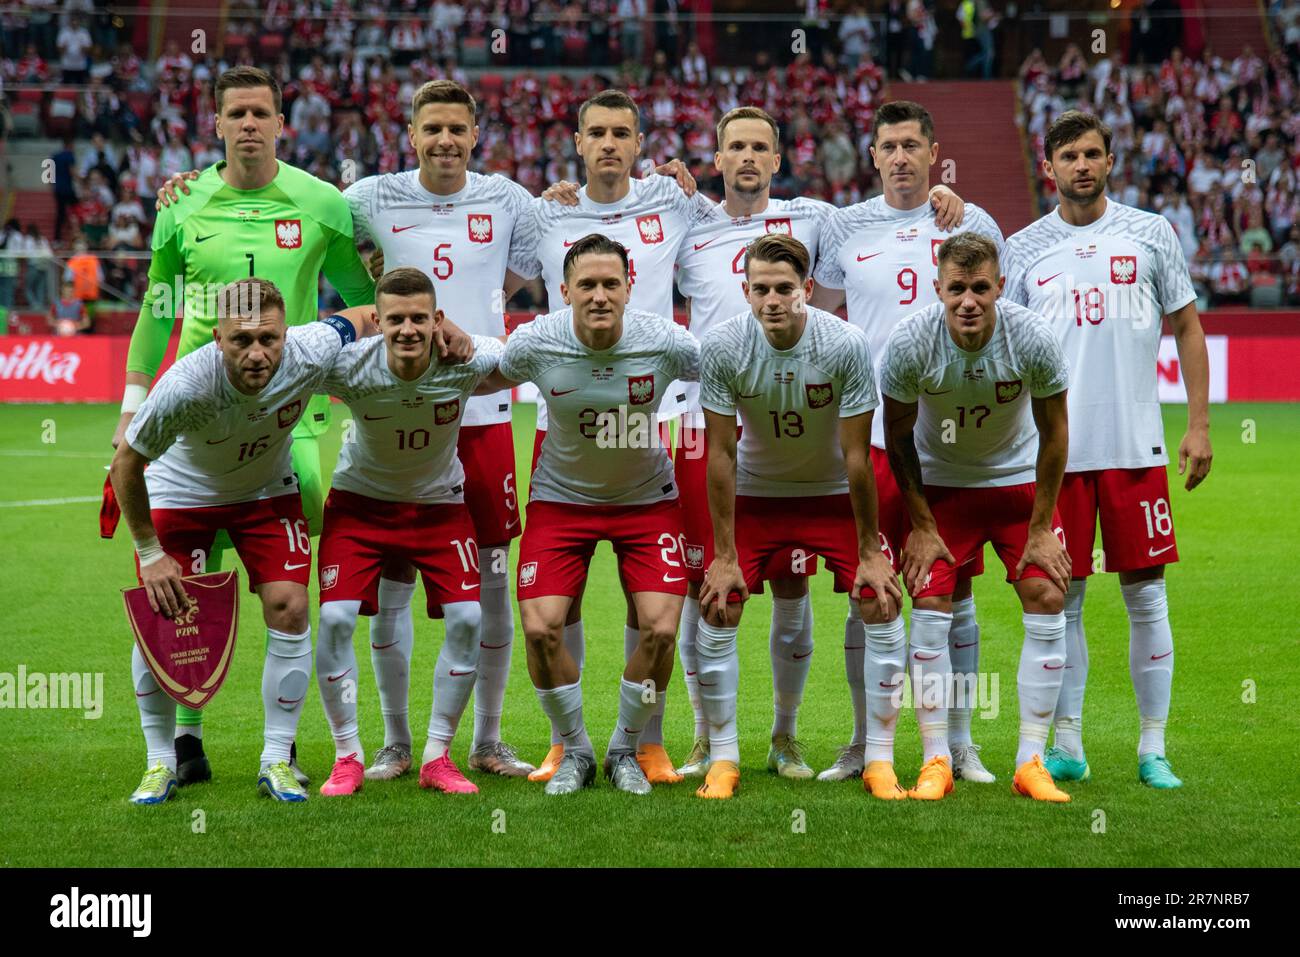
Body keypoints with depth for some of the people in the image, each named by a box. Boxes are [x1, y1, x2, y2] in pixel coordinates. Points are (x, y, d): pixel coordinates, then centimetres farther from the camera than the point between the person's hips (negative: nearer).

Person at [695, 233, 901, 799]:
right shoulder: (722, 347, -21)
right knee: (717, 609, -11)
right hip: (756, 493, 1)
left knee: (881, 604, -12)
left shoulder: (846, 346, -24)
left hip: (833, 494, -1)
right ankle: (722, 760, 2)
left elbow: (857, 456, -17)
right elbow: (721, 454, -14)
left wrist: (869, 552, -13)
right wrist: (724, 555, -13)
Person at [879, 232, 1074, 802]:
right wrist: (921, 526, -9)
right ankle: (936, 761, -3)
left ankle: (1031, 762, -2)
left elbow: (1053, 433, -10)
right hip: (939, 482, 0)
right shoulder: (910, 343, -25)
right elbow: (898, 436, -9)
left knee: (1047, 603, -10)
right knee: (930, 608, -12)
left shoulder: (1033, 338, -24)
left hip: (1018, 478, 1)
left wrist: (1042, 529, -8)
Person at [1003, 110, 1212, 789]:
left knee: (1146, 597, 1)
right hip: (1055, 449, 0)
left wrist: (1198, 423, 3)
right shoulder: (1022, 250, 7)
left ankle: (1154, 749, 9)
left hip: (1137, 446, 0)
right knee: (1062, 599, 3)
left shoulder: (1150, 235, 6)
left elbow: (1187, 327, 10)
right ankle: (1067, 746, 12)